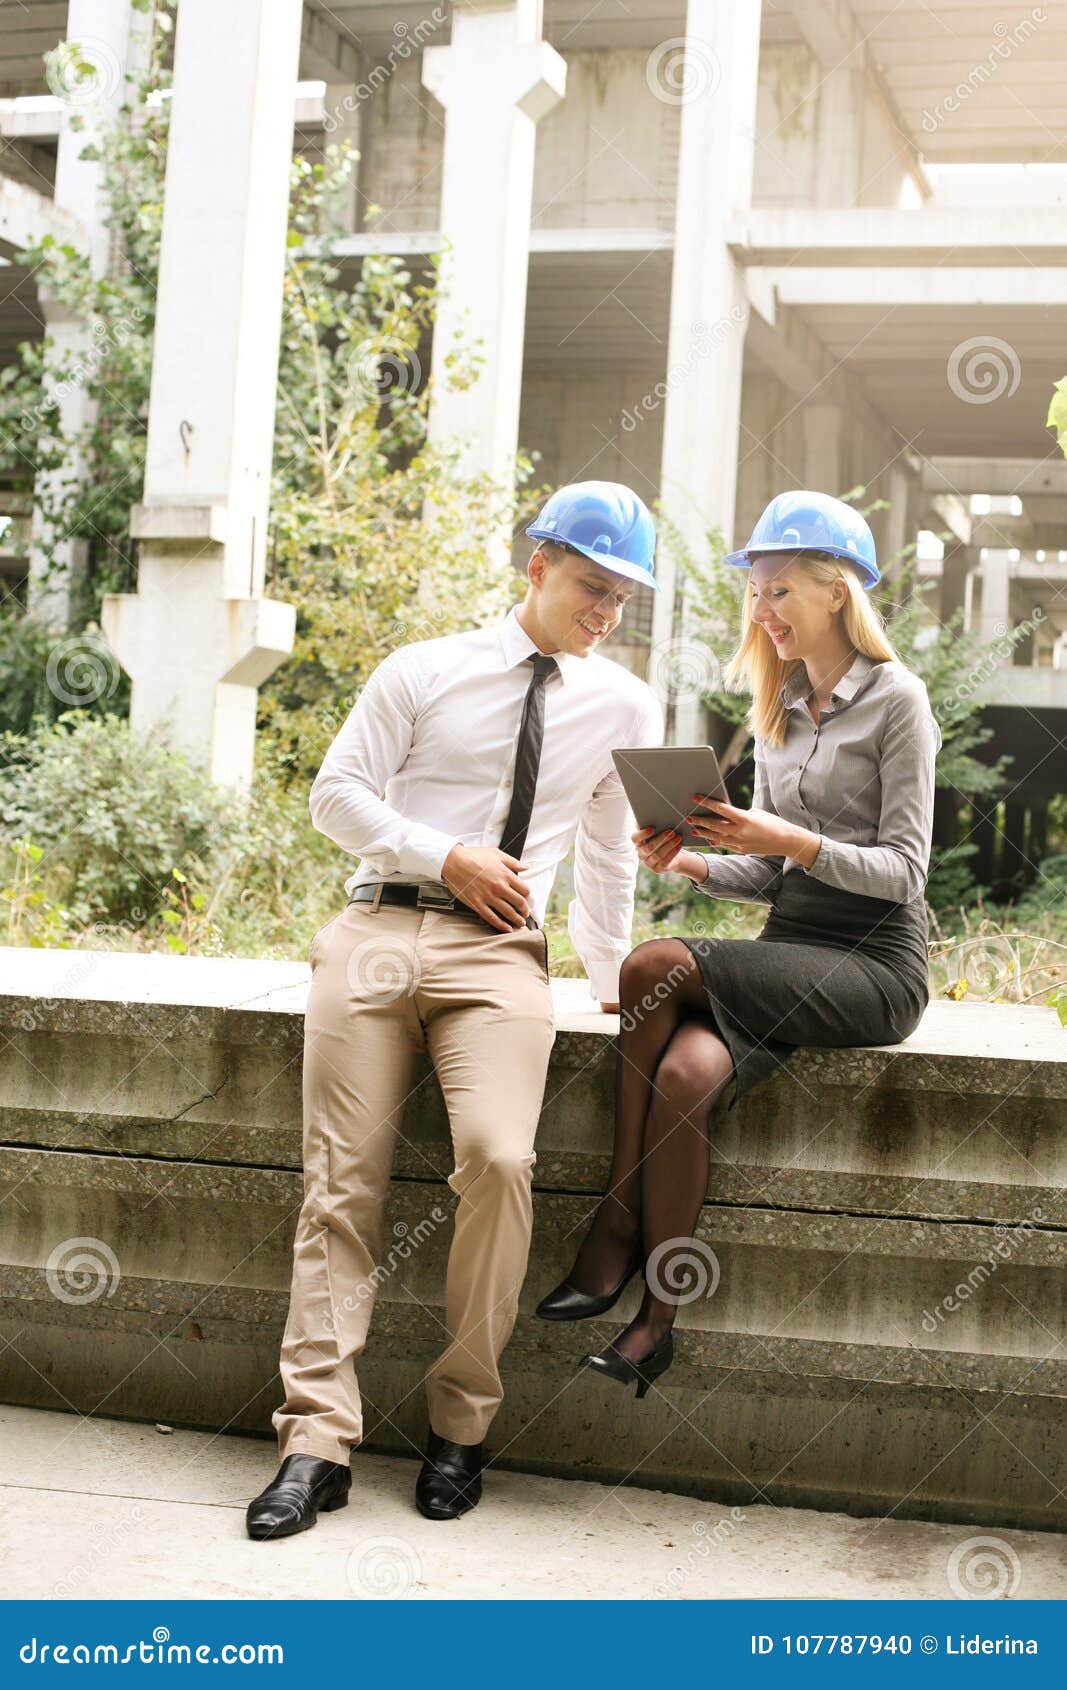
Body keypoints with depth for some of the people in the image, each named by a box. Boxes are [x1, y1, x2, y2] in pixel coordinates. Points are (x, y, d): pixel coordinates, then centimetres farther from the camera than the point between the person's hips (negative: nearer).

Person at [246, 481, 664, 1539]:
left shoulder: (624, 708, 13)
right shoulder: (425, 671, 8)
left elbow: (609, 856, 23)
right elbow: (337, 792, 5)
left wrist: (610, 983, 25)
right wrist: (447, 856, -6)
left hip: (499, 952, 0)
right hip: (378, 928, 0)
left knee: (498, 1158, -24)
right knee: (342, 1182, -8)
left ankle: (460, 1428, -8)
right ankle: (318, 1440, -5)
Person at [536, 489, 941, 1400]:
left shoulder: (895, 700, -3)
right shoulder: (779, 709, 18)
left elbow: (902, 870, -9)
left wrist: (791, 839, -22)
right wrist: (692, 862, -2)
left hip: (873, 964, -6)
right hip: (789, 950, 6)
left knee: (657, 967, -27)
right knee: (684, 1072, -27)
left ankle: (616, 1234, -18)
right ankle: (657, 1317, -23)